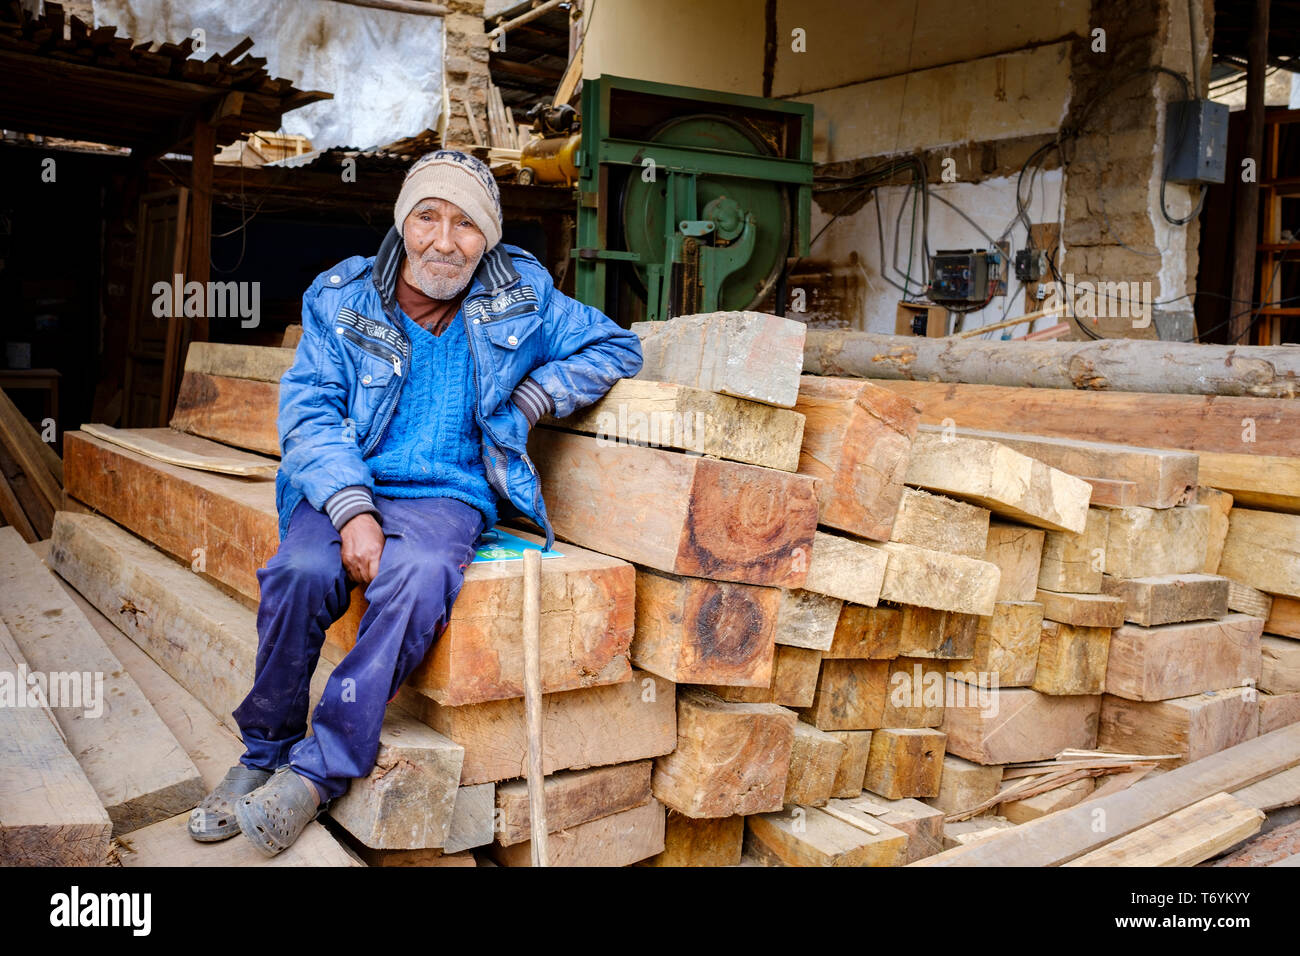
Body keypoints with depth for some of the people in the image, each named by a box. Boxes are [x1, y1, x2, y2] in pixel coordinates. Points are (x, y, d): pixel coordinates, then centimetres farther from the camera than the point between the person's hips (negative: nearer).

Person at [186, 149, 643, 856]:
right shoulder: (340, 297, 5)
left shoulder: (521, 298, 7)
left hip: (449, 494, -1)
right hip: (345, 485, 1)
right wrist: (353, 510, -21)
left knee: (418, 576, -34)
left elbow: (617, 347, 15)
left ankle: (318, 770, -21)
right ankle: (264, 752, -6)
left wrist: (530, 399, -1)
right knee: (301, 571, -30)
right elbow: (310, 413, -3)